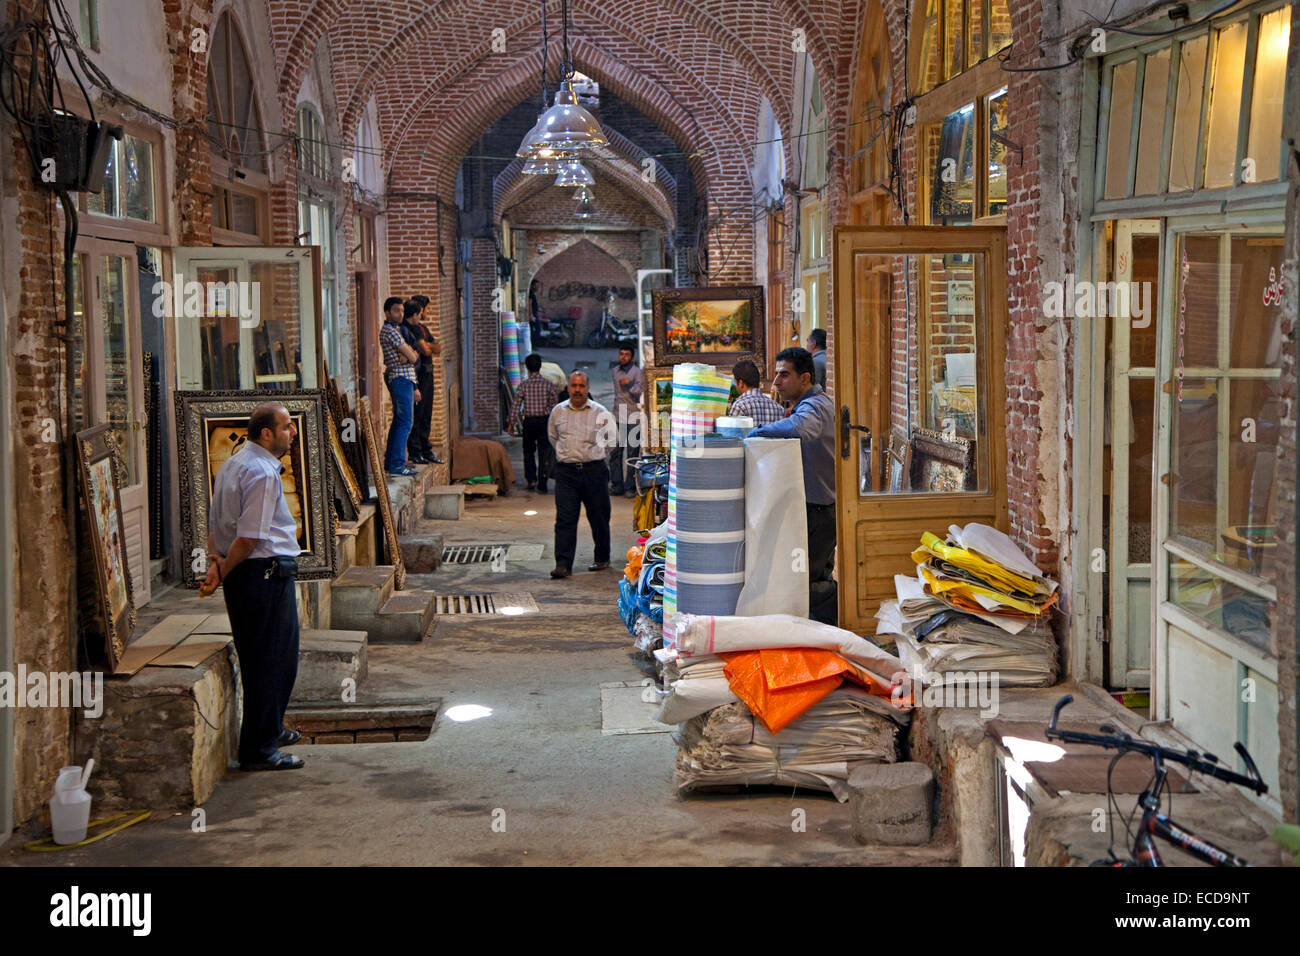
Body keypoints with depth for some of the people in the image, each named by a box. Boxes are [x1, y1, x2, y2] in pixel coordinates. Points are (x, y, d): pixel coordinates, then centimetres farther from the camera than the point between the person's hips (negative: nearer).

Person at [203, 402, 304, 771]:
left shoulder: (233, 464, 15)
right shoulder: (262, 473, -18)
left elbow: (215, 522, 14)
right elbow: (249, 537, -21)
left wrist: (215, 559, 1)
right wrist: (222, 572, -9)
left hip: (245, 575, 10)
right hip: (268, 572, -10)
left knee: (260, 659, 22)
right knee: (273, 661, -4)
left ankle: (269, 730, 36)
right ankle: (259, 748, 0)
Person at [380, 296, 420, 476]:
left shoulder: (397, 330, 20)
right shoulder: (390, 331, -12)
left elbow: (413, 356, 15)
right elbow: (412, 358, -15)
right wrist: (412, 356, 8)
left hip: (406, 380, 11)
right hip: (401, 379, -11)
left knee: (398, 422, 13)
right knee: (405, 422, -12)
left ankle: (390, 461, 17)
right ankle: (397, 464, -15)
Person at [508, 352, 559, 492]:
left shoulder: (523, 385, -6)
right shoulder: (548, 385, -5)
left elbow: (515, 406, -7)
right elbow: (555, 405, -2)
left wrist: (512, 423, 2)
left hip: (528, 421, 0)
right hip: (545, 421, 0)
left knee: (528, 451, 18)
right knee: (544, 454, 6)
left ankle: (531, 479, 6)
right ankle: (542, 485, 4)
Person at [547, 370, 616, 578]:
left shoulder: (600, 412, 1)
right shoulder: (558, 411, 8)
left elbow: (612, 438, 11)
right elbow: (552, 436, 23)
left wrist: (595, 451, 6)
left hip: (594, 470, -1)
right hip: (566, 471, 1)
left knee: (599, 518, 8)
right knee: (565, 519, -8)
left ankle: (602, 559, 25)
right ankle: (563, 565, -11)